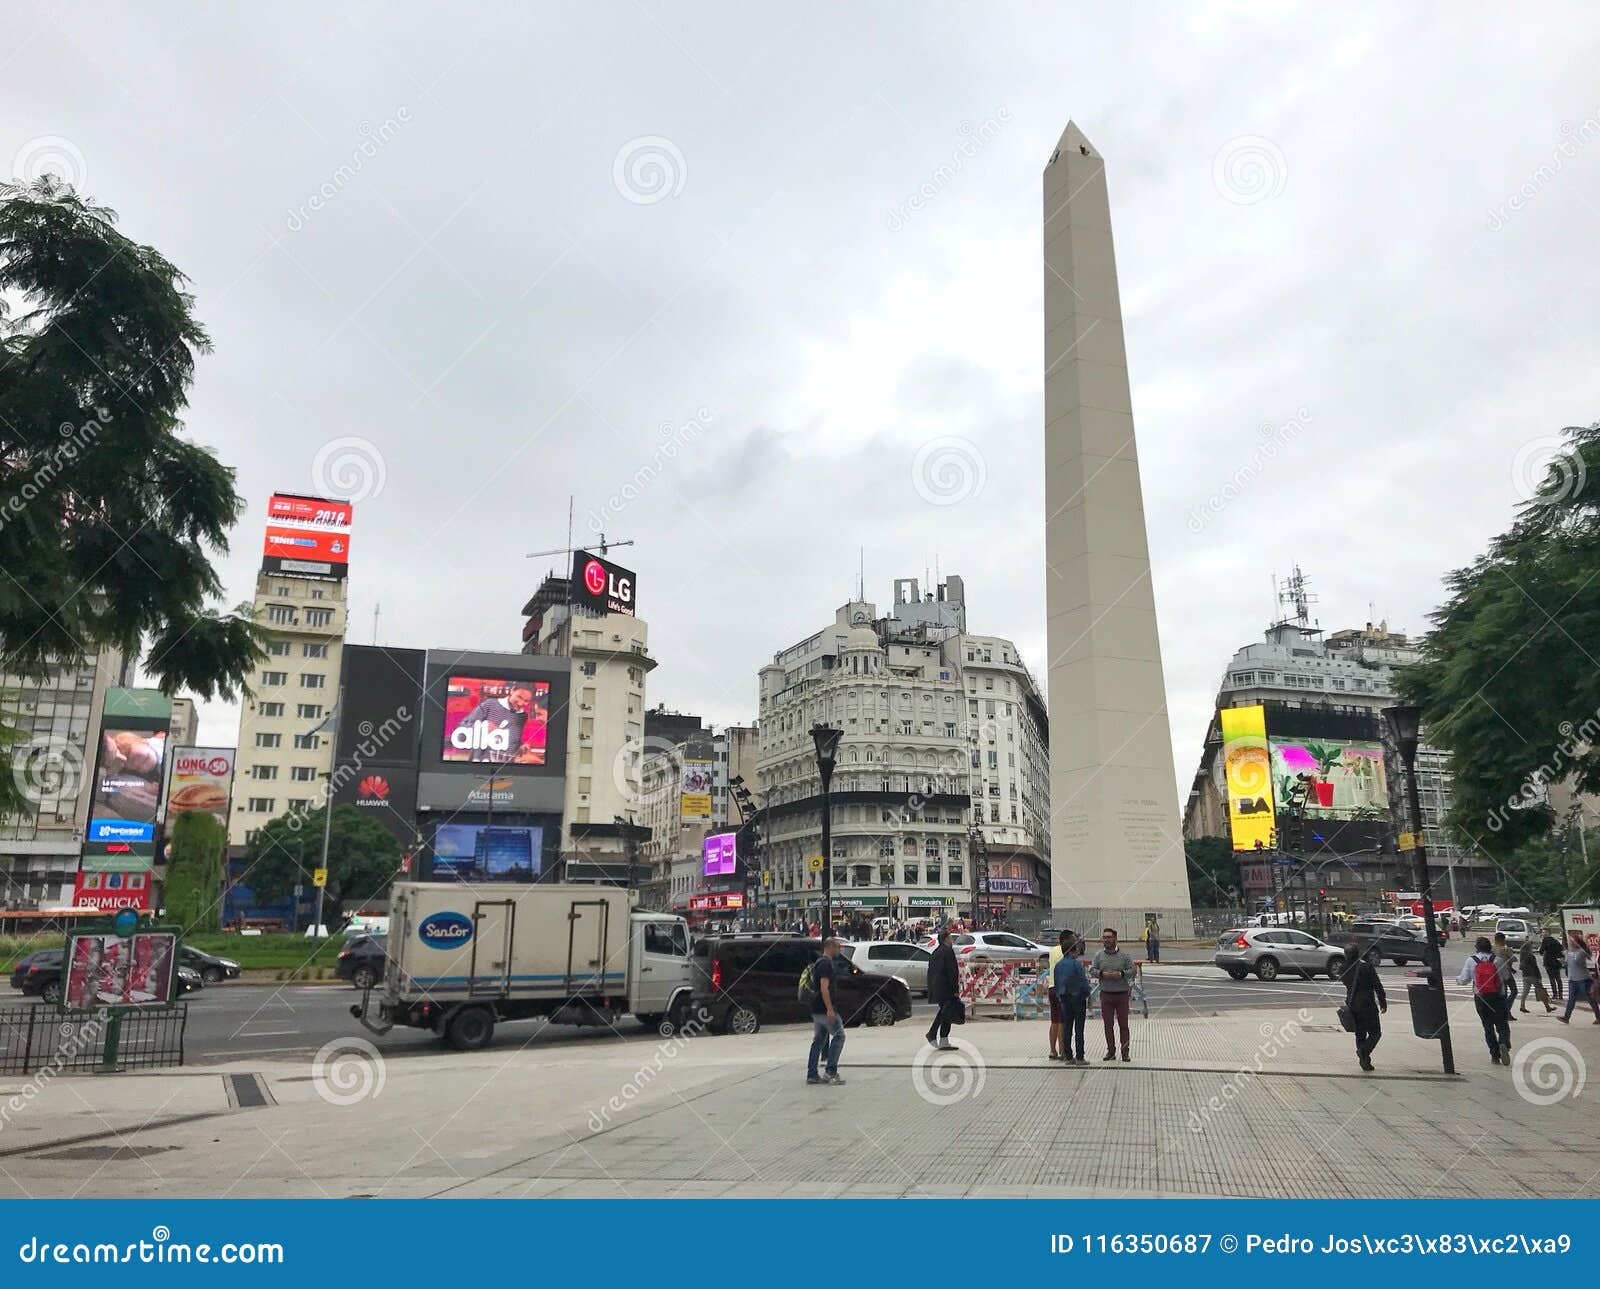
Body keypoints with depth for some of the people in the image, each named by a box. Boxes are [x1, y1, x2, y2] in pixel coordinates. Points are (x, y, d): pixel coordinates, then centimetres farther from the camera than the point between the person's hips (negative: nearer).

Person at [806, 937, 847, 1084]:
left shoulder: (819, 962, 18)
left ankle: (812, 1075, 11)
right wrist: (830, 1009, -25)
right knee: (839, 1035, -4)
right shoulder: (826, 963, -14)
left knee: (819, 1040, 11)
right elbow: (824, 987, -22)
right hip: (824, 1009, -10)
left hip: (816, 1010, 10)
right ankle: (830, 1071, -6)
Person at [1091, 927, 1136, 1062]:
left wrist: (1121, 974, -16)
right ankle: (1111, 1051, 14)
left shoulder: (1124, 955, 0)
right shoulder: (1099, 955, 5)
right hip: (1105, 994, 2)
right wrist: (1102, 974, -14)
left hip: (1122, 994, -2)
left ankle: (1125, 1052, 11)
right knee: (1108, 1024, 5)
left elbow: (1132, 970, -1)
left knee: (1123, 1024, 2)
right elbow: (1092, 969, 3)